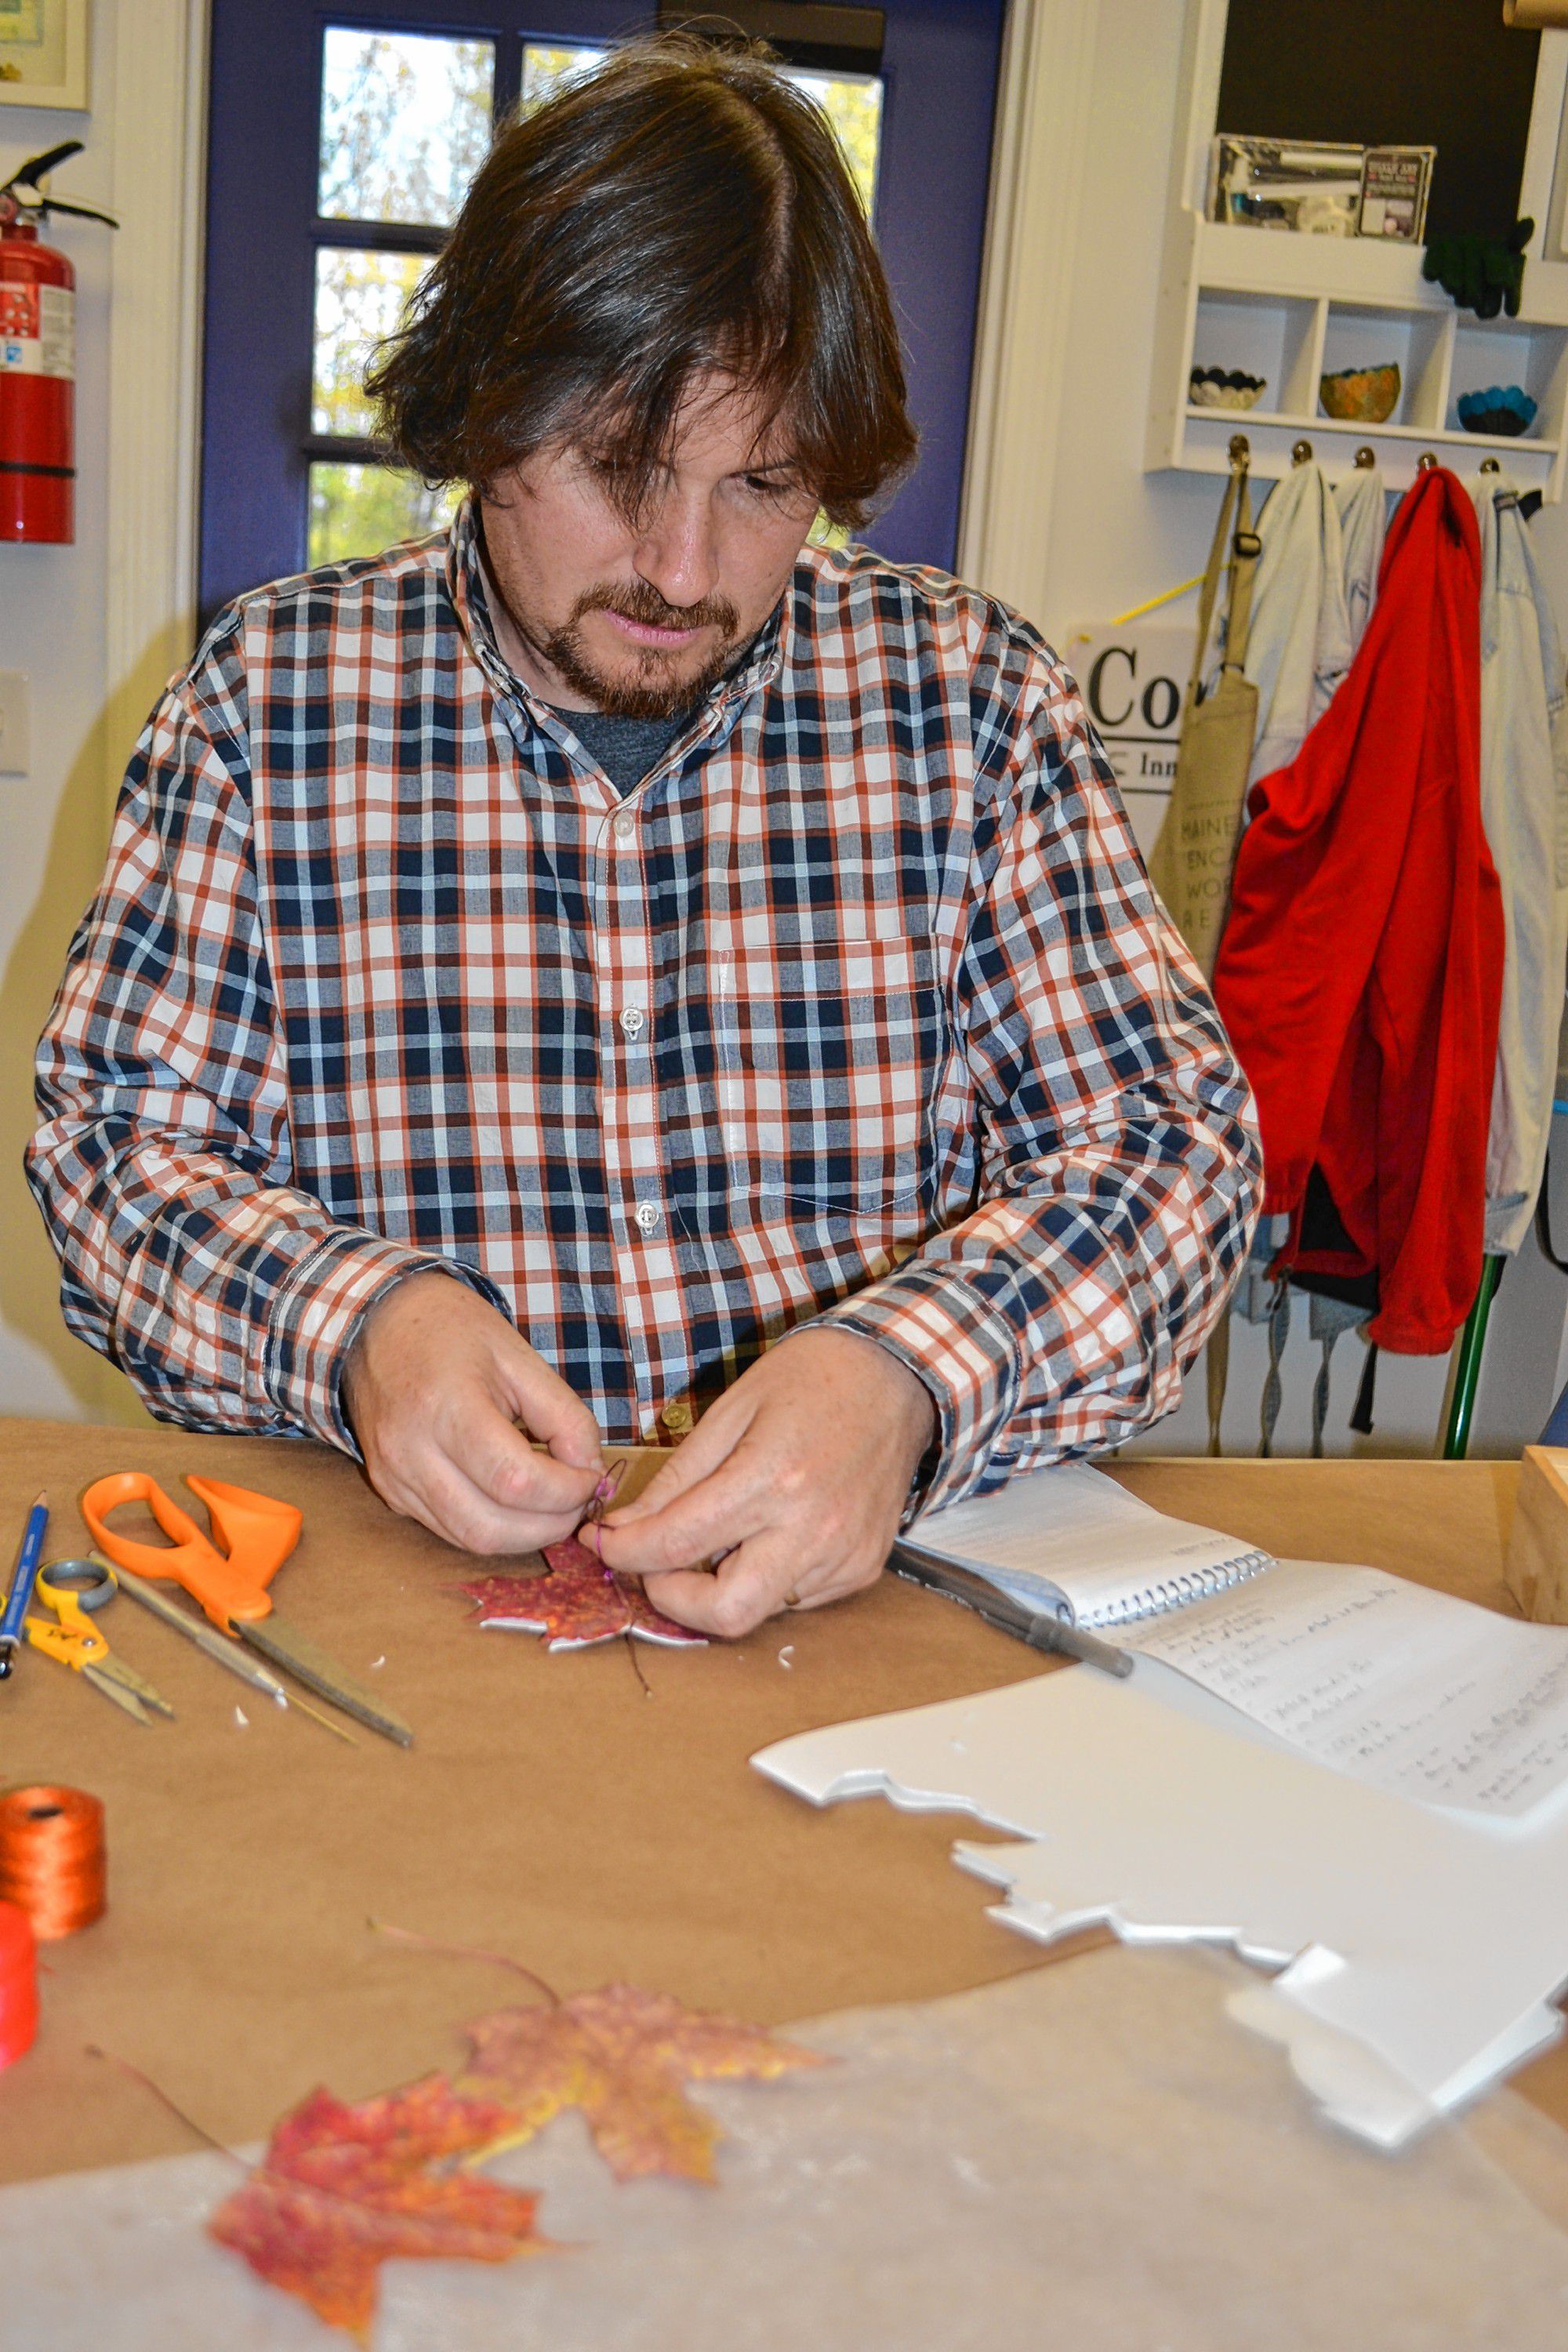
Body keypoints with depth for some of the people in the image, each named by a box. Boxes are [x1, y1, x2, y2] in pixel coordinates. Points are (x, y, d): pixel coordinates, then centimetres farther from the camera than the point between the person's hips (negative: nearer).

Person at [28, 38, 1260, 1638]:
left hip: (879, 1590, 2)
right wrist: (346, 1322, -18)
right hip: (410, 1589, -1)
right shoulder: (274, 690, 1)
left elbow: (1173, 1137, -2)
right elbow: (113, 1135, 4)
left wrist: (909, 1373, -22)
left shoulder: (968, 692, 1)